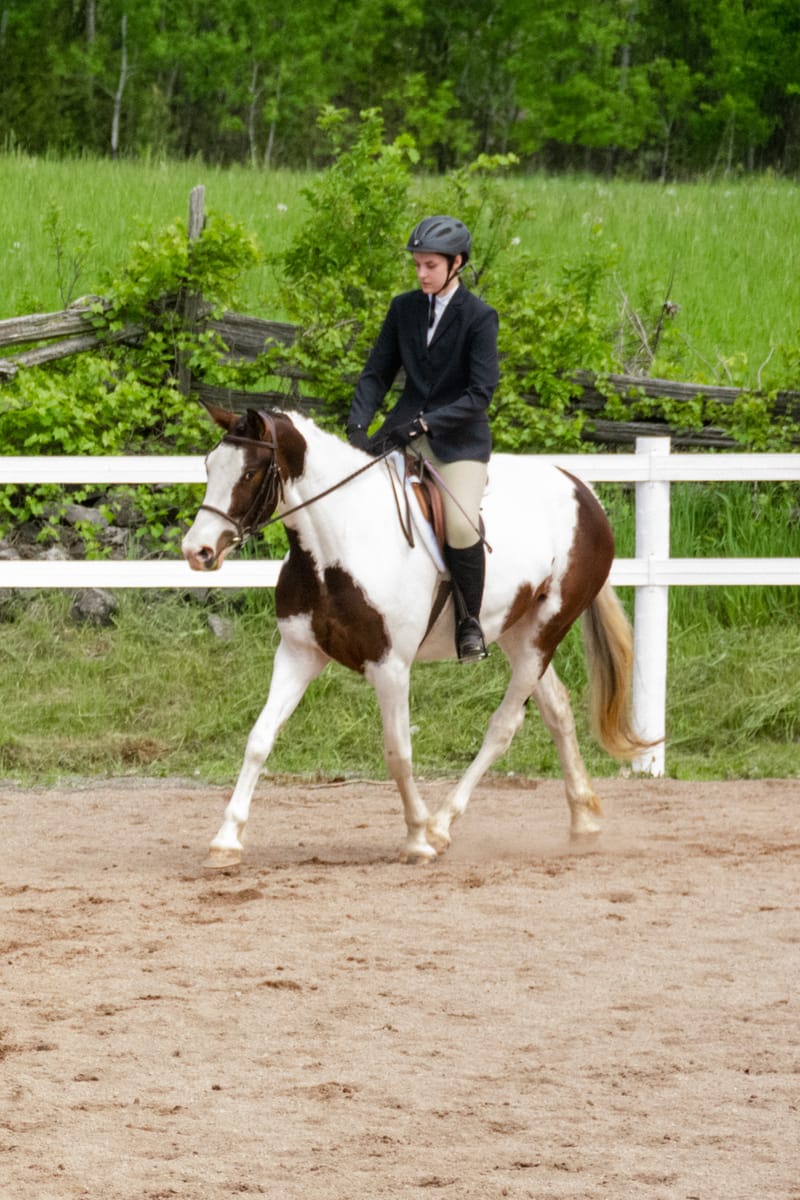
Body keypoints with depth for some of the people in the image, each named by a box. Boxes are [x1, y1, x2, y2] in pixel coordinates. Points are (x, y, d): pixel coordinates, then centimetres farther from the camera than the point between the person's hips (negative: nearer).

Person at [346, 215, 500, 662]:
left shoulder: (479, 317, -8)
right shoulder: (404, 309, 7)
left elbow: (481, 392, -14)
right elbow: (377, 373, 8)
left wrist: (423, 424, -23)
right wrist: (357, 426, -9)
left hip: (459, 438, -5)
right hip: (406, 430, 5)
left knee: (461, 525, -26)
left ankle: (470, 620, -5)